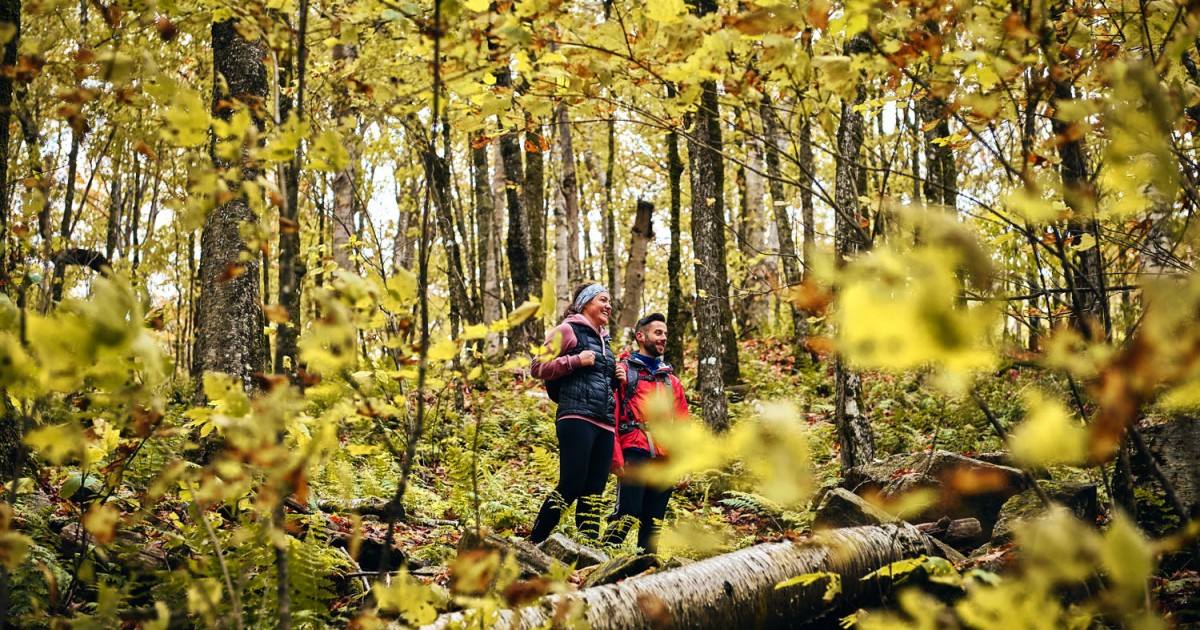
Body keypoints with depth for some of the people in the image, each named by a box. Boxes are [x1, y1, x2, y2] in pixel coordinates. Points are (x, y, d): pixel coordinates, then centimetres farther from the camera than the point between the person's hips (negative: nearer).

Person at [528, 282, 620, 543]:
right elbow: (538, 367, -4)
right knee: (571, 486, -15)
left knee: (593, 491, 3)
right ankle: (533, 545, -9)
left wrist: (615, 378, 15)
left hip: (605, 424, 8)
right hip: (577, 419, -8)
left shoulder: (603, 339, 25)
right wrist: (576, 360, -12)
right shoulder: (569, 330, 2)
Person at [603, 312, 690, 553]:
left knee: (653, 523, 6)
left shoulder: (671, 381, 23)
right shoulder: (623, 370, 6)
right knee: (627, 515, -17)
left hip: (664, 459, 6)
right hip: (634, 452, -6)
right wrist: (616, 458, -12)